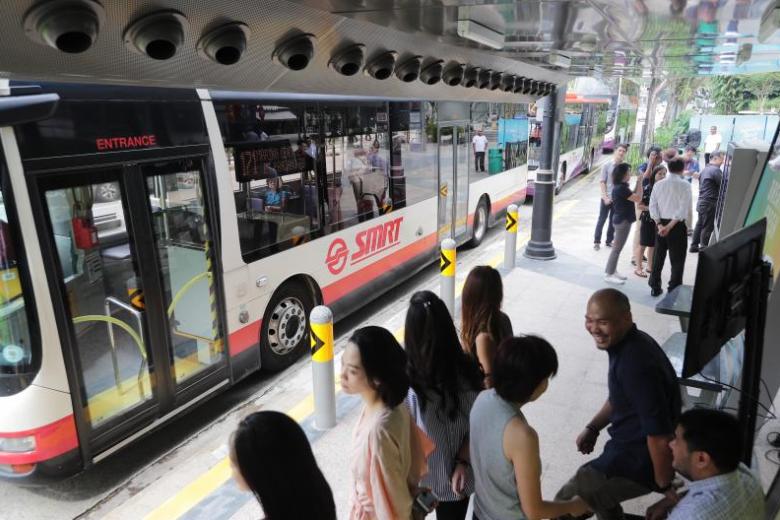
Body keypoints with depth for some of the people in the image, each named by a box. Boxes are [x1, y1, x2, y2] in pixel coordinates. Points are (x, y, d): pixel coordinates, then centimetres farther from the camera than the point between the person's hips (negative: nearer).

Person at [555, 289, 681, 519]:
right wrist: (593, 428, 7)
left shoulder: (635, 364, -34)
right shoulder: (627, 343, -1)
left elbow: (660, 435, -30)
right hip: (630, 444, 9)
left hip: (641, 459, -9)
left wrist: (665, 487, -15)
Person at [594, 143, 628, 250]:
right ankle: (596, 242, 12)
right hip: (606, 198, -2)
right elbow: (602, 182, -5)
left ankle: (609, 241, 23)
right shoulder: (607, 166, -6)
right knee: (601, 220, 5)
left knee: (613, 221, 11)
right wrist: (605, 197, -12)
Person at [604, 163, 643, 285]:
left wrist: (638, 183, 3)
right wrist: (640, 182, -14)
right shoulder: (621, 188, -23)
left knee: (617, 247, 17)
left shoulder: (620, 187, 9)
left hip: (621, 219, 10)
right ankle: (609, 275, 3)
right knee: (617, 248, -3)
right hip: (623, 220, -10)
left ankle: (612, 271, 26)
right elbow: (638, 198, -22)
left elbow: (632, 195, 10)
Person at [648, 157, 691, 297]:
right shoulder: (685, 185, -9)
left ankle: (655, 288, 20)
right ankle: (674, 290, 9)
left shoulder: (658, 185, 4)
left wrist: (659, 224, -7)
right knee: (677, 260, 6)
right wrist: (670, 226, -17)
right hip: (677, 225, -4)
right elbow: (683, 209, -16)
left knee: (658, 257, 13)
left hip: (661, 224, 4)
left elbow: (652, 206, -1)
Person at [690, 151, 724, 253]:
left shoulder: (705, 169, 16)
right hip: (710, 203, -9)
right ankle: (703, 247, 0)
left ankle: (694, 246, 19)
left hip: (701, 202, 9)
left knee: (700, 224, 14)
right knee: (708, 227, -4)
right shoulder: (716, 170, -14)